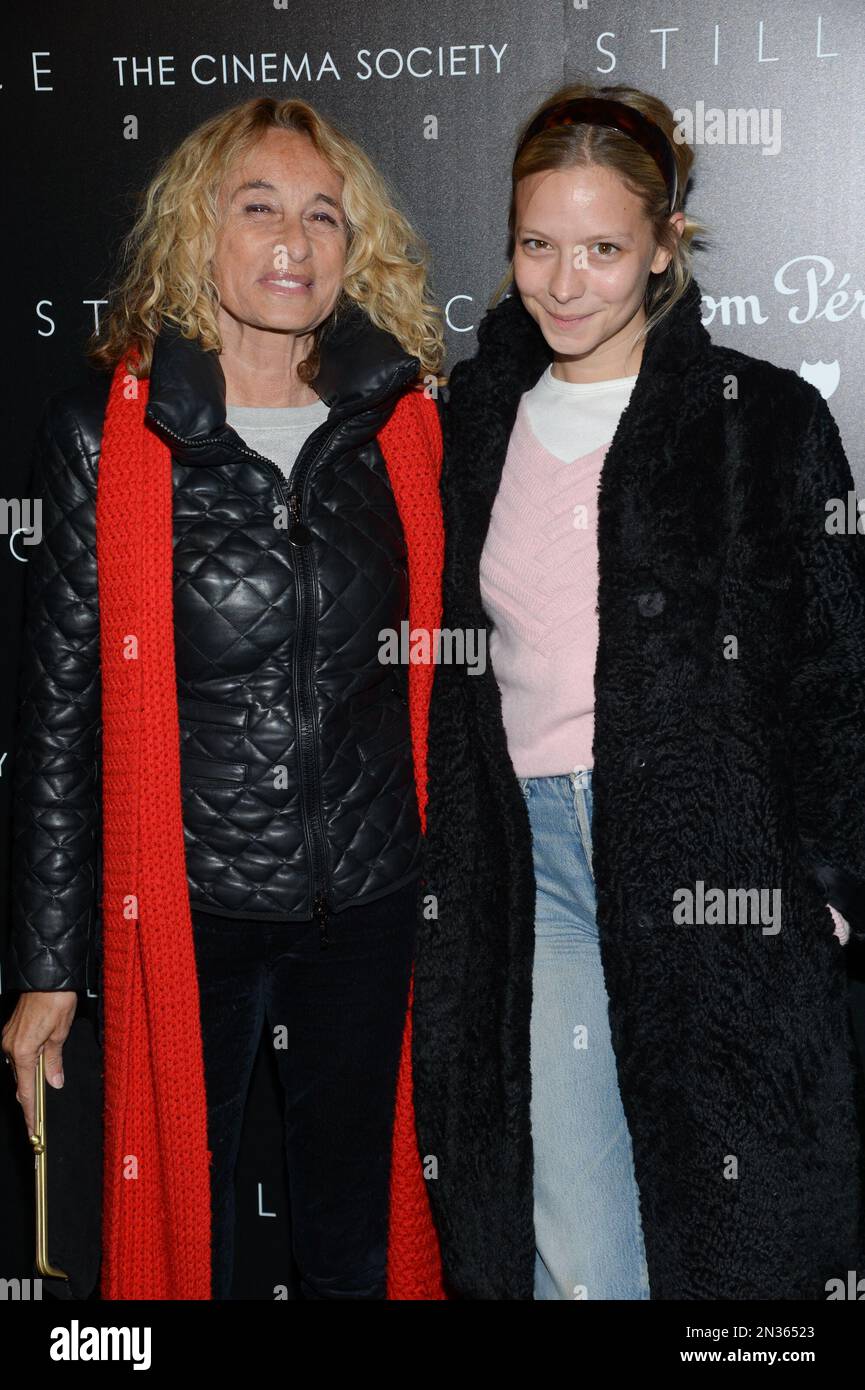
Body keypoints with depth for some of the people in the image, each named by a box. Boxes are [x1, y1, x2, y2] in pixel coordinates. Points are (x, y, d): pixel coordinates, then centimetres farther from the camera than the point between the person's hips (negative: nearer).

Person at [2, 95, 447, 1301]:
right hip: (187, 898, -2)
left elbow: (436, 664, 8)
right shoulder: (102, 435, -5)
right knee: (183, 1216, 12)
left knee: (353, 1235, 17)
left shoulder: (404, 424, 2)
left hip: (371, 898, 3)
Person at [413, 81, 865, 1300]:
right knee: (573, 1251, 3)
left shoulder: (767, 419, 0)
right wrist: (449, 881, 12)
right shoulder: (475, 420, 11)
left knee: (721, 1236, 7)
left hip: (722, 872, -2)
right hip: (536, 865, 3)